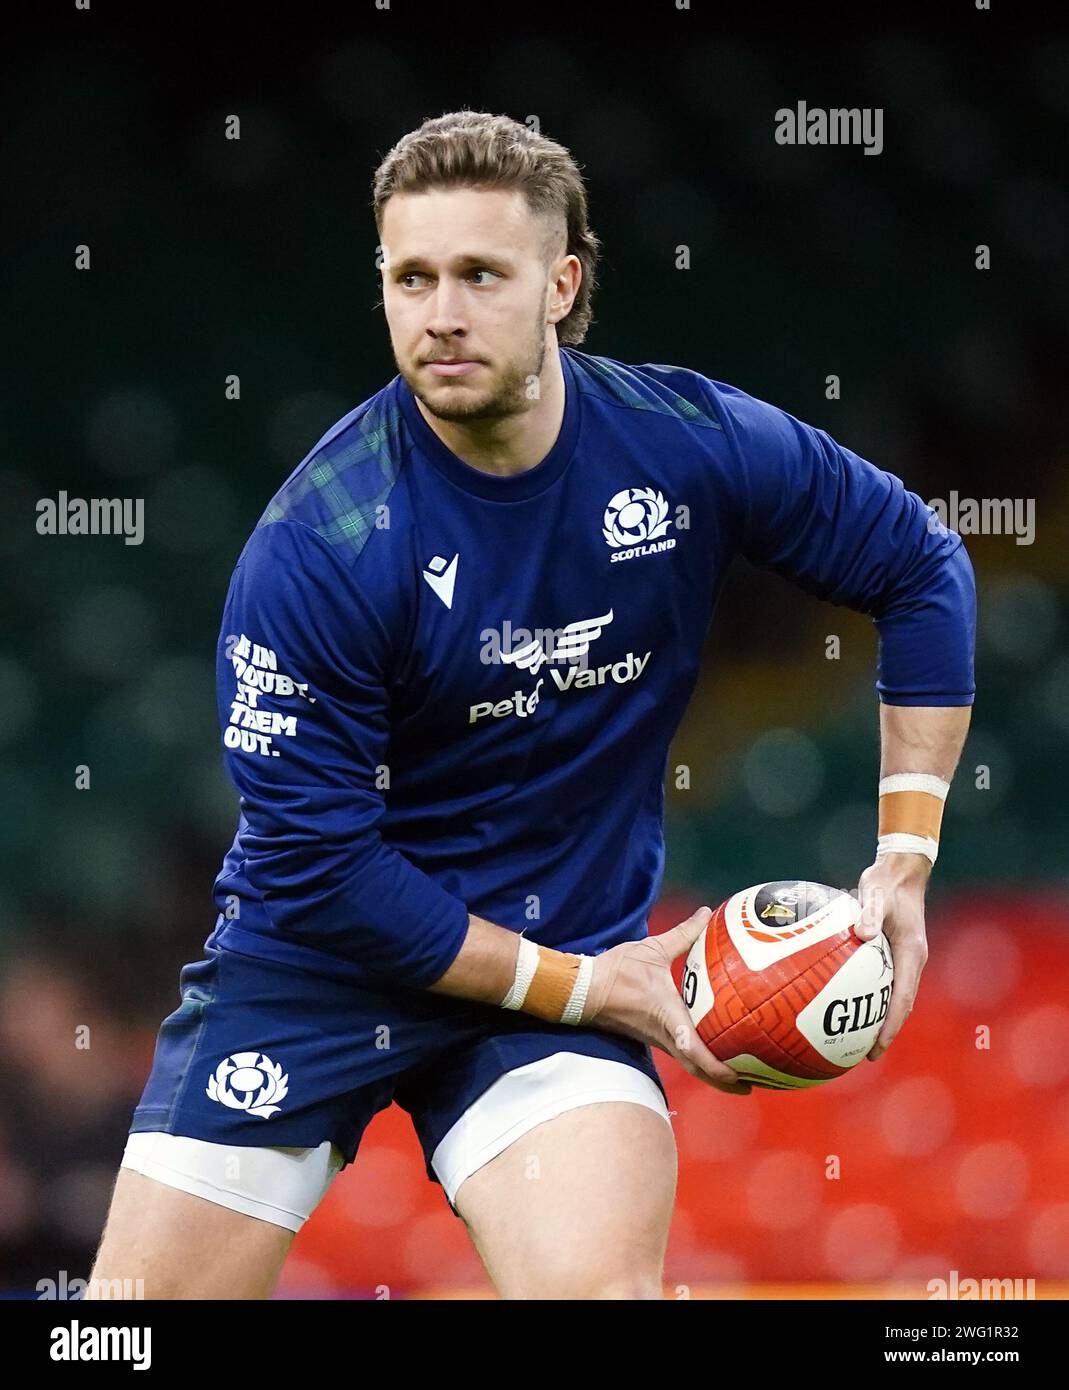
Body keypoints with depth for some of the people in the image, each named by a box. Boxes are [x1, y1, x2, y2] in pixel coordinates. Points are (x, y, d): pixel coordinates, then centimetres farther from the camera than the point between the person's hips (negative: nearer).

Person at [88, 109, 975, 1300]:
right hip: (314, 964, -1)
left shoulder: (696, 444, -11)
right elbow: (312, 863, -18)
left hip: (569, 958, 1)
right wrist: (580, 989, -16)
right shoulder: (318, 543, -20)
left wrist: (904, 862, 0)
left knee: (596, 1279, -26)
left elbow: (921, 571, 6)